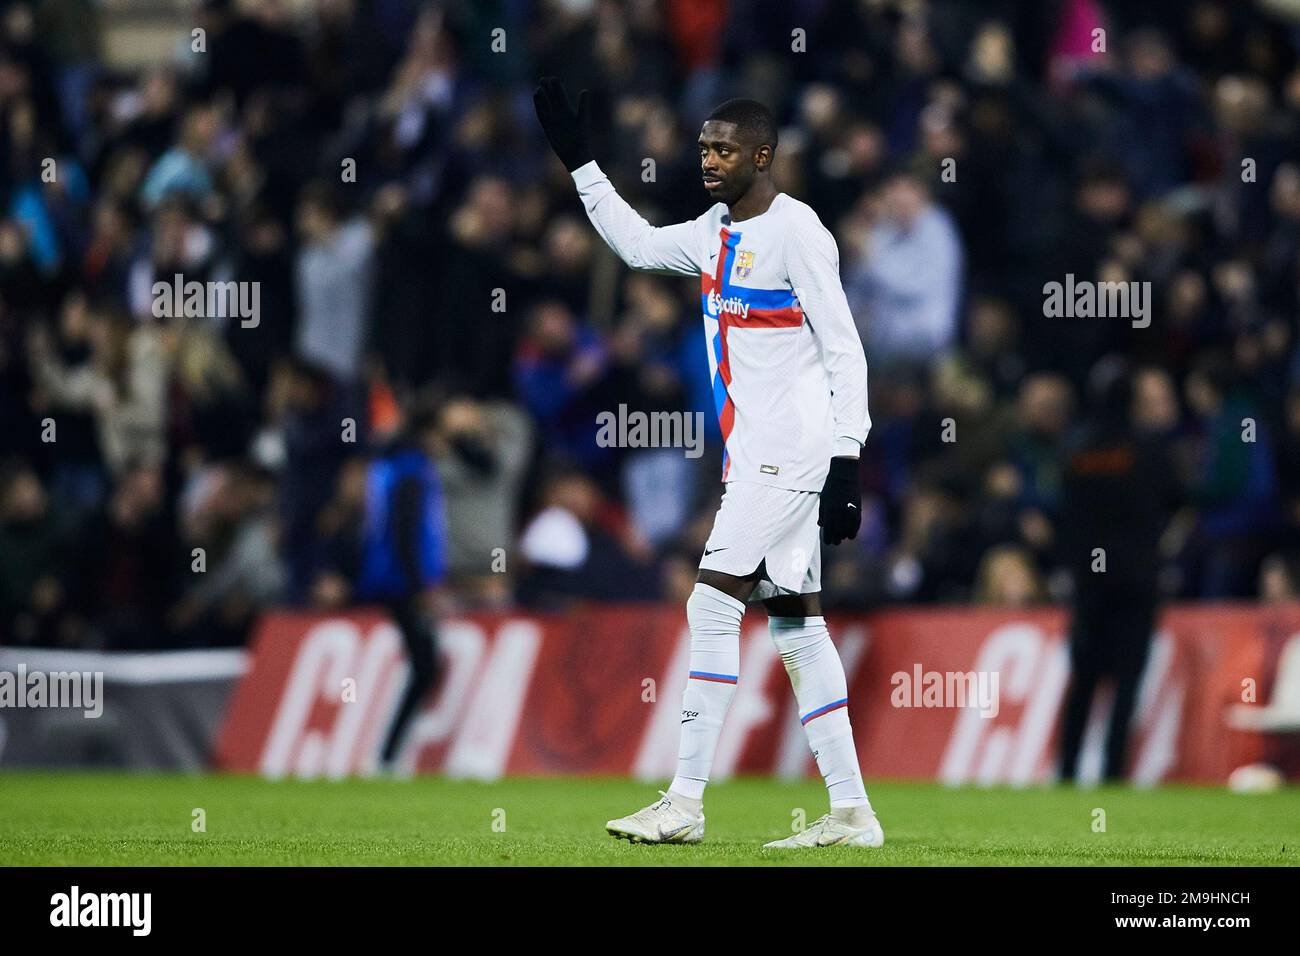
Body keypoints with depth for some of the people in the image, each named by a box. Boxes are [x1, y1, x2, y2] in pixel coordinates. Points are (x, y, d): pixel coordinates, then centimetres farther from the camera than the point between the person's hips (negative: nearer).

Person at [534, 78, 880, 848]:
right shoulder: (715, 234, 14)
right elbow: (636, 243, 33)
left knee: (713, 605, -12)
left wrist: (847, 463, -19)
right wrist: (580, 159, 29)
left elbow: (845, 351, -14)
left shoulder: (796, 230, -12)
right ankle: (852, 812, 6)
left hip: (793, 455, -9)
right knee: (796, 624, 6)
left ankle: (686, 804, -12)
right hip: (753, 458, 9)